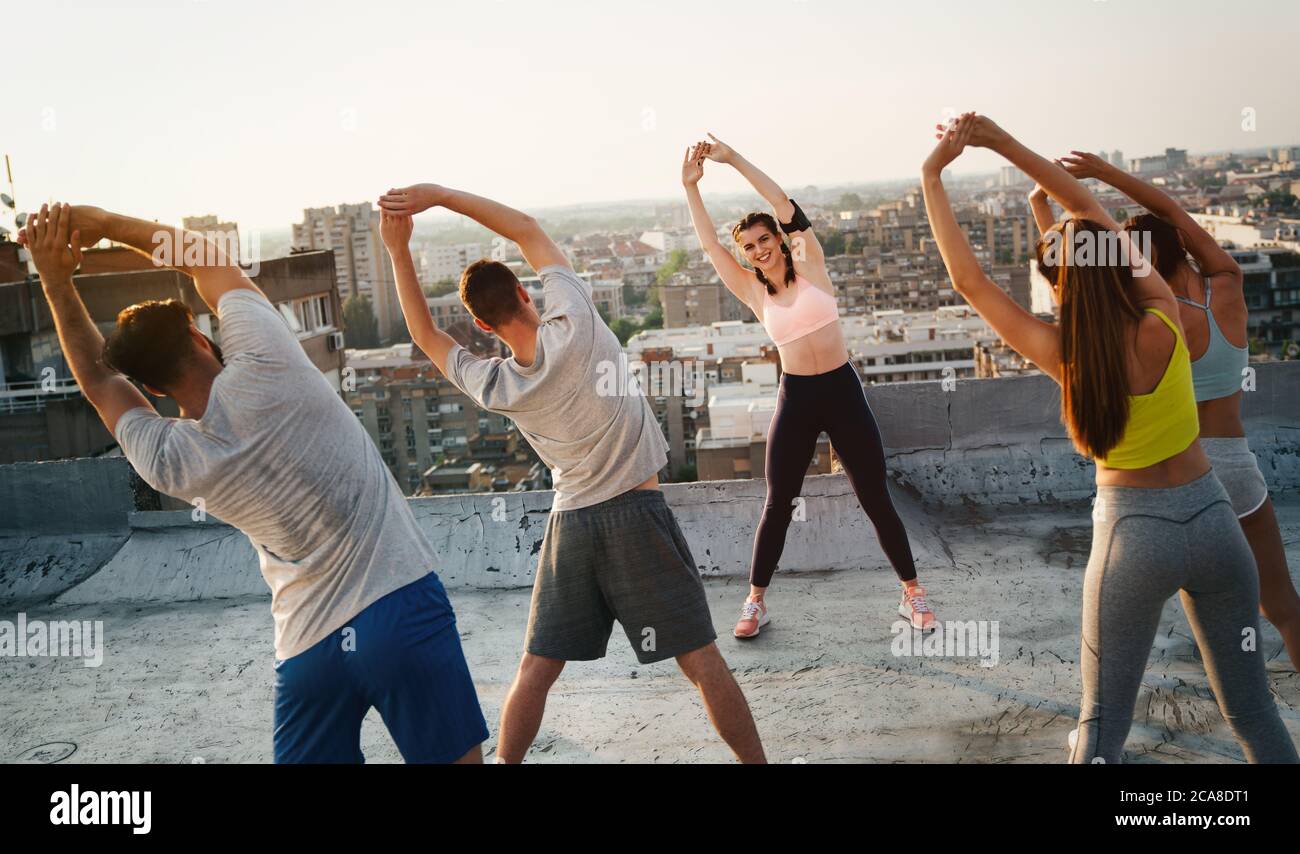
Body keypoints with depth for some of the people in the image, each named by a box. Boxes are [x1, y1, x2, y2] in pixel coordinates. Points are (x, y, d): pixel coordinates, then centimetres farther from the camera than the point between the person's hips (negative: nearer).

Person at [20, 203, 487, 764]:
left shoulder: (167, 461, 0)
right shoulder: (262, 364, -9)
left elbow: (99, 380, 20)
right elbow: (206, 257, 8)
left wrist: (56, 278, 16)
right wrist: (102, 222, 16)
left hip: (308, 646, 3)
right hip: (400, 609, -3)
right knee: (456, 756, 6)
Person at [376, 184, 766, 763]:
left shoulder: (493, 387, -7)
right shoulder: (576, 324, -14)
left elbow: (427, 336, 10)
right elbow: (527, 229, -3)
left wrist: (398, 249, 4)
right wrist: (437, 194, -4)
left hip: (570, 525, 2)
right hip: (637, 515, -2)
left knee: (535, 671, 14)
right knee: (701, 660, 4)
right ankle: (755, 759, 12)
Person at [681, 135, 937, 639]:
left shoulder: (810, 267, 0)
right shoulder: (754, 293, 4)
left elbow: (787, 209, -8)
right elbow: (709, 244, -1)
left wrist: (734, 159, -9)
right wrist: (690, 185, -5)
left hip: (843, 392, -1)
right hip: (795, 399, 1)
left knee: (876, 501, 5)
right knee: (778, 506, 4)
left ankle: (913, 594, 18)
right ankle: (756, 603, 17)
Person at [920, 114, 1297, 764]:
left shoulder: (1064, 357, -17)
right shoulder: (1165, 324, -10)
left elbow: (968, 279, -10)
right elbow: (1092, 211, -2)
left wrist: (932, 179, -3)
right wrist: (1004, 143, 1)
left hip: (1132, 529, -3)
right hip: (1213, 519, 3)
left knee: (1102, 722, 11)